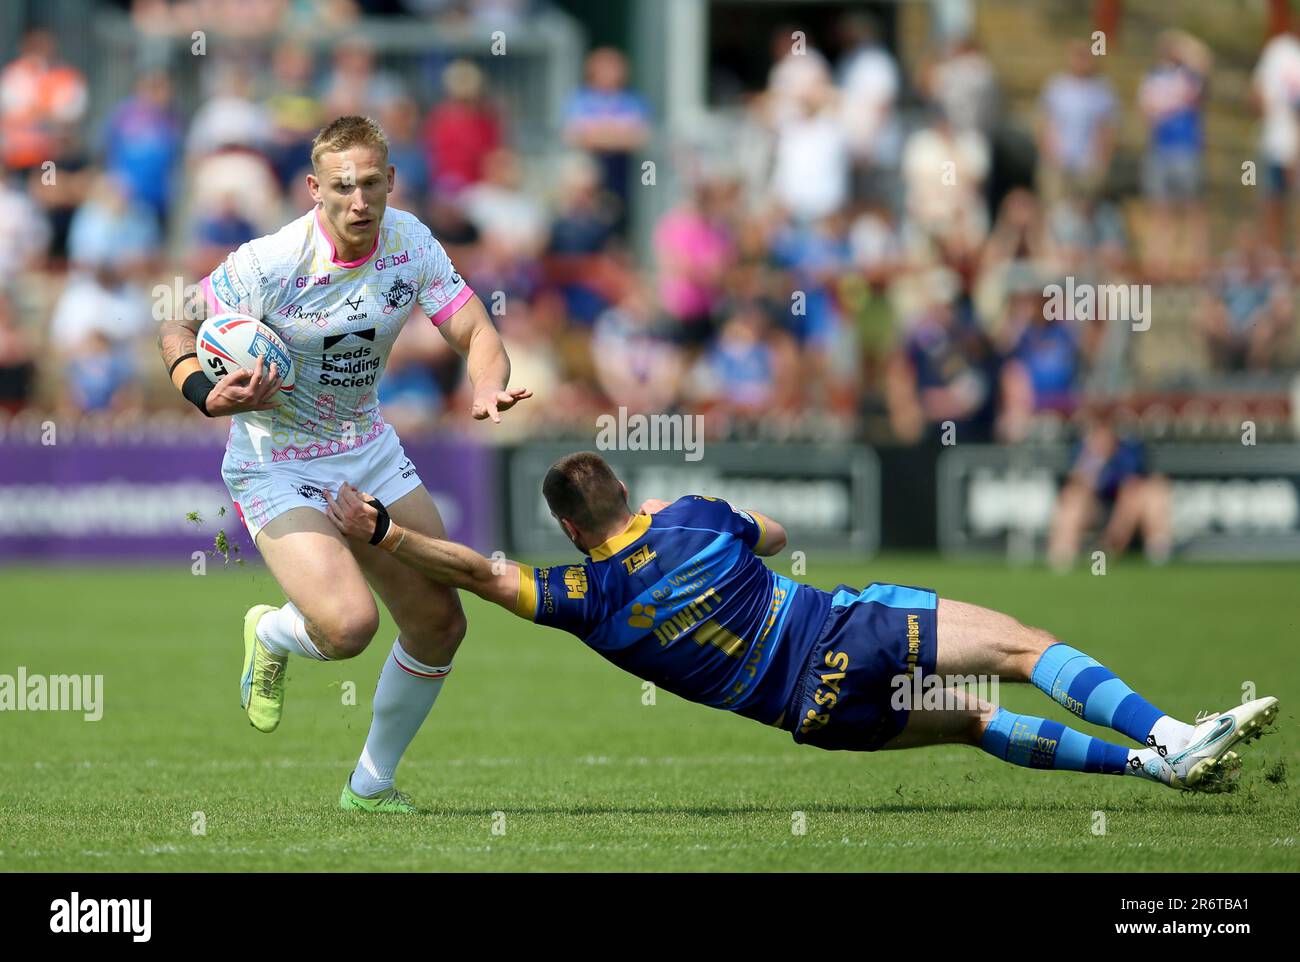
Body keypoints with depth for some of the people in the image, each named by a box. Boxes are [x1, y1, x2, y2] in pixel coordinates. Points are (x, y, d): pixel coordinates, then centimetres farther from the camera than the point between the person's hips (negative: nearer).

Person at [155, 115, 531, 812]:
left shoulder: (411, 244, -8)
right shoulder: (268, 264, -22)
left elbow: (476, 335, -6)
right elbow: (175, 326, -9)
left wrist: (489, 388, -29)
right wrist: (207, 394, -29)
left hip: (368, 450, 6)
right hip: (276, 467, -6)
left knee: (440, 624, 4)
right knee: (348, 625, -26)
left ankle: (371, 786, 26)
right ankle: (270, 636, 14)